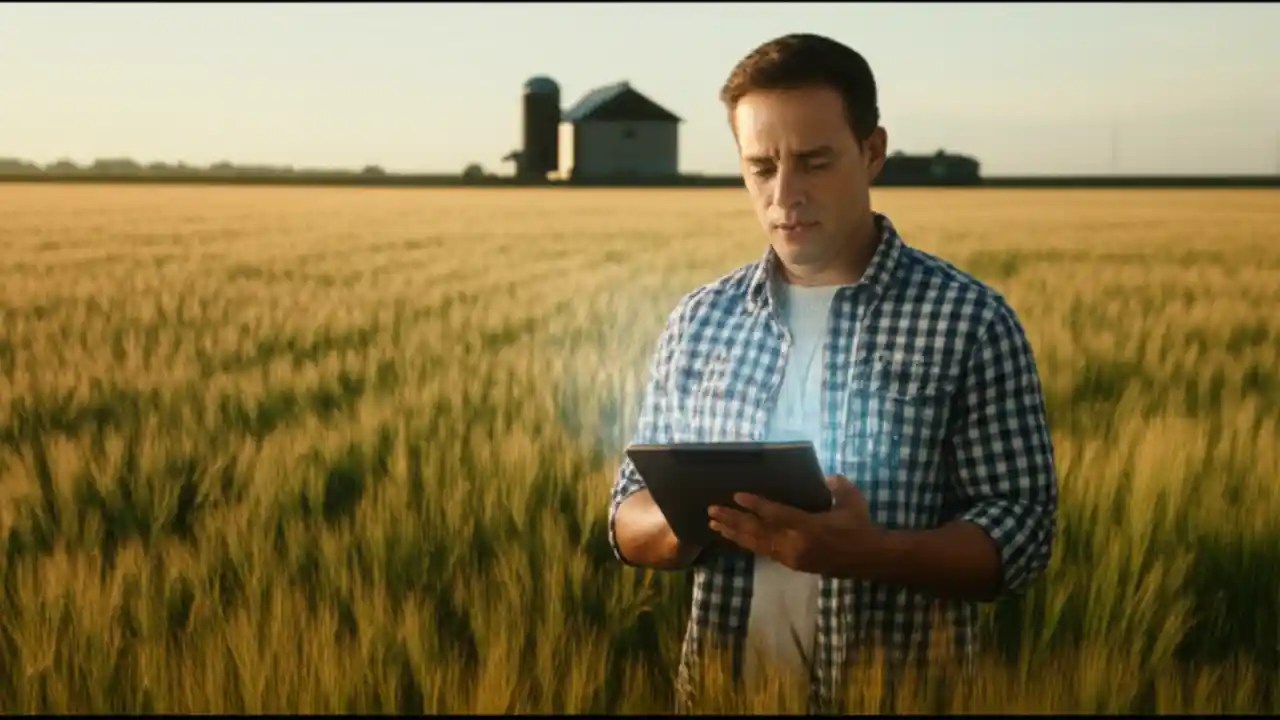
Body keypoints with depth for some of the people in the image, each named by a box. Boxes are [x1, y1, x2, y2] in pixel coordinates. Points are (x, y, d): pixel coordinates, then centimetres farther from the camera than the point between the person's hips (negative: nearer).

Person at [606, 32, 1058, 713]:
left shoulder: (970, 320, -8)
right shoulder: (698, 321, 3)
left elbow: (1021, 531, -10)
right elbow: (630, 518, 6)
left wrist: (870, 552, -26)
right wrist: (687, 518, -16)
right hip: (723, 685, 3)